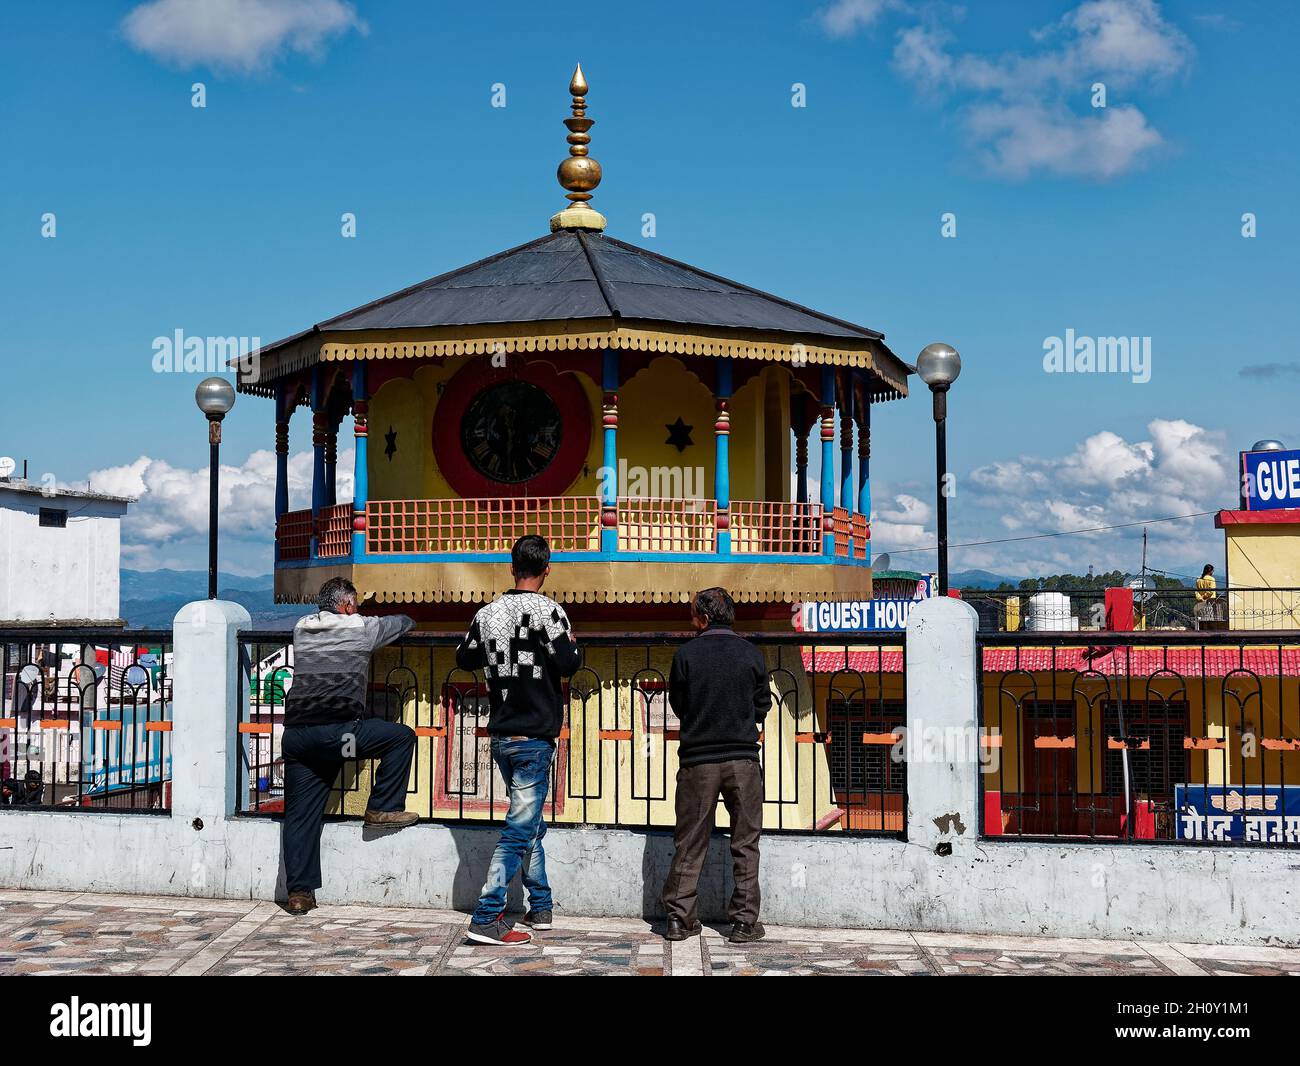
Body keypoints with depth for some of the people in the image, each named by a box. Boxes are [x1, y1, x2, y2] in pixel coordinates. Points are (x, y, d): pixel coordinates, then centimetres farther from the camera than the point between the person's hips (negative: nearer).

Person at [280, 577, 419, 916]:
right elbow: (402, 622, 23)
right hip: (338, 731, -6)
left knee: (300, 815, 8)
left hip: (296, 733, 6)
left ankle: (299, 892, 7)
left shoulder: (301, 630, 19)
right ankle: (383, 808, 15)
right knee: (402, 737, 12)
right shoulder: (361, 628, 6)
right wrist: (407, 621, 47)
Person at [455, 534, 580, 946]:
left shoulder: (487, 613, 5)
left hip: (501, 736, 7)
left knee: (531, 821, 20)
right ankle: (486, 918, -10)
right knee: (520, 827, -5)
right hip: (535, 736, -7)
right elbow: (566, 665, -16)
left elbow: (464, 658, 17)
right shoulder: (548, 611, -12)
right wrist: (571, 643, 3)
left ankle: (541, 905, 27)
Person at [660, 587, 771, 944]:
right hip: (743, 759, 0)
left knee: (689, 844, 8)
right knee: (745, 844, 8)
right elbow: (762, 707, 6)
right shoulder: (751, 654, -1)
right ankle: (744, 921, 7)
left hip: (697, 760, 0)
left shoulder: (686, 654, -4)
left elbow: (677, 704, 6)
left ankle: (679, 918, 9)